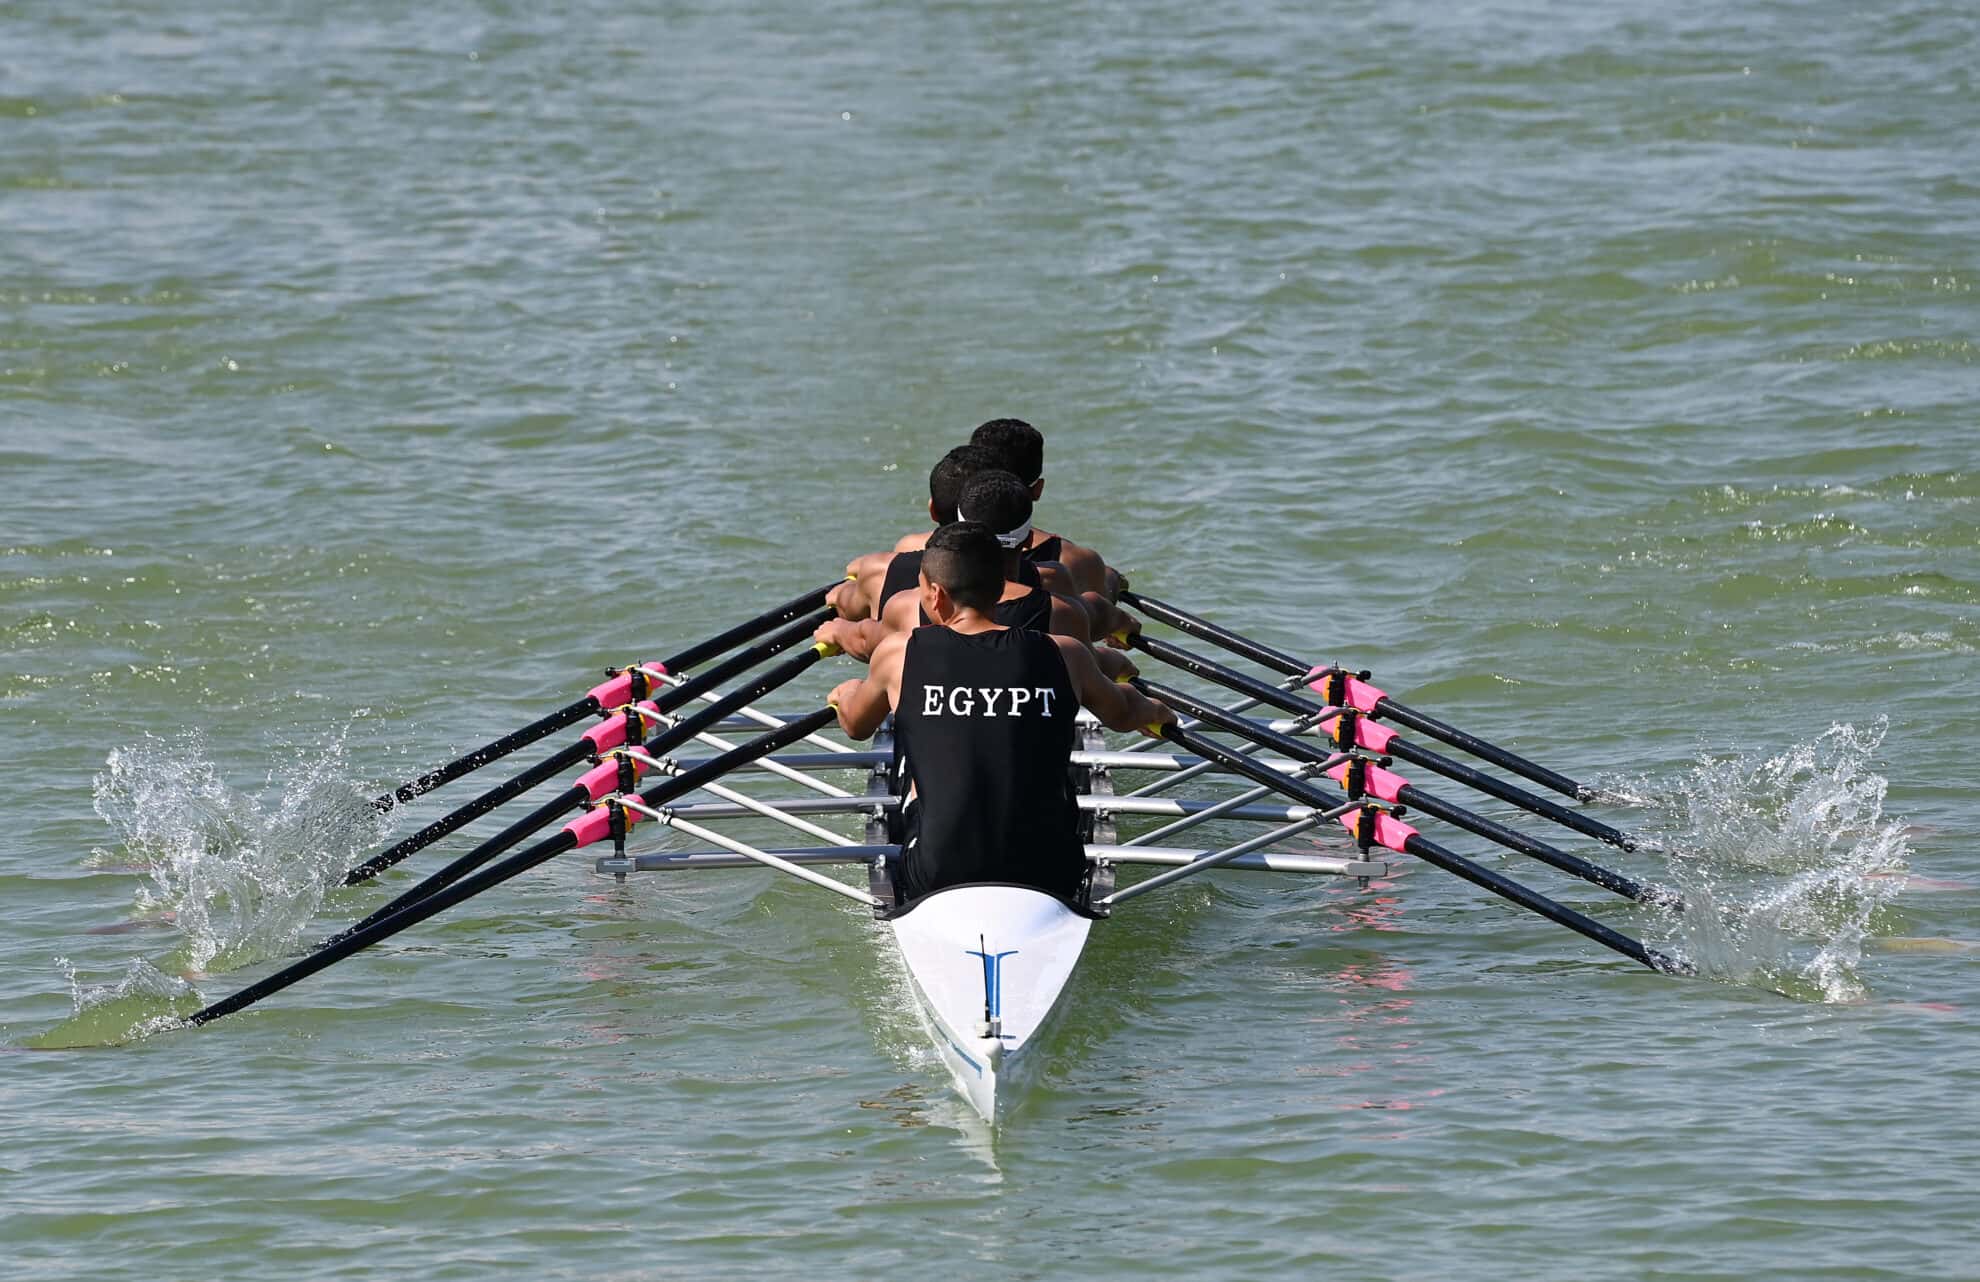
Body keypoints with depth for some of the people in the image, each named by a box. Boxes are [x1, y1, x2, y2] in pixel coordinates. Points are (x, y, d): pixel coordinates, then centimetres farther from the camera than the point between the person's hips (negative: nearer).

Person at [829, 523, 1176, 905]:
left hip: (934, 883, 0)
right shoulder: (1064, 655, 1)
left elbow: (856, 726, 22)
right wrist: (1151, 709, 49)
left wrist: (847, 693, 47)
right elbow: (1120, 713, 24)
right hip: (1048, 882, 0)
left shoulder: (900, 653, 0)